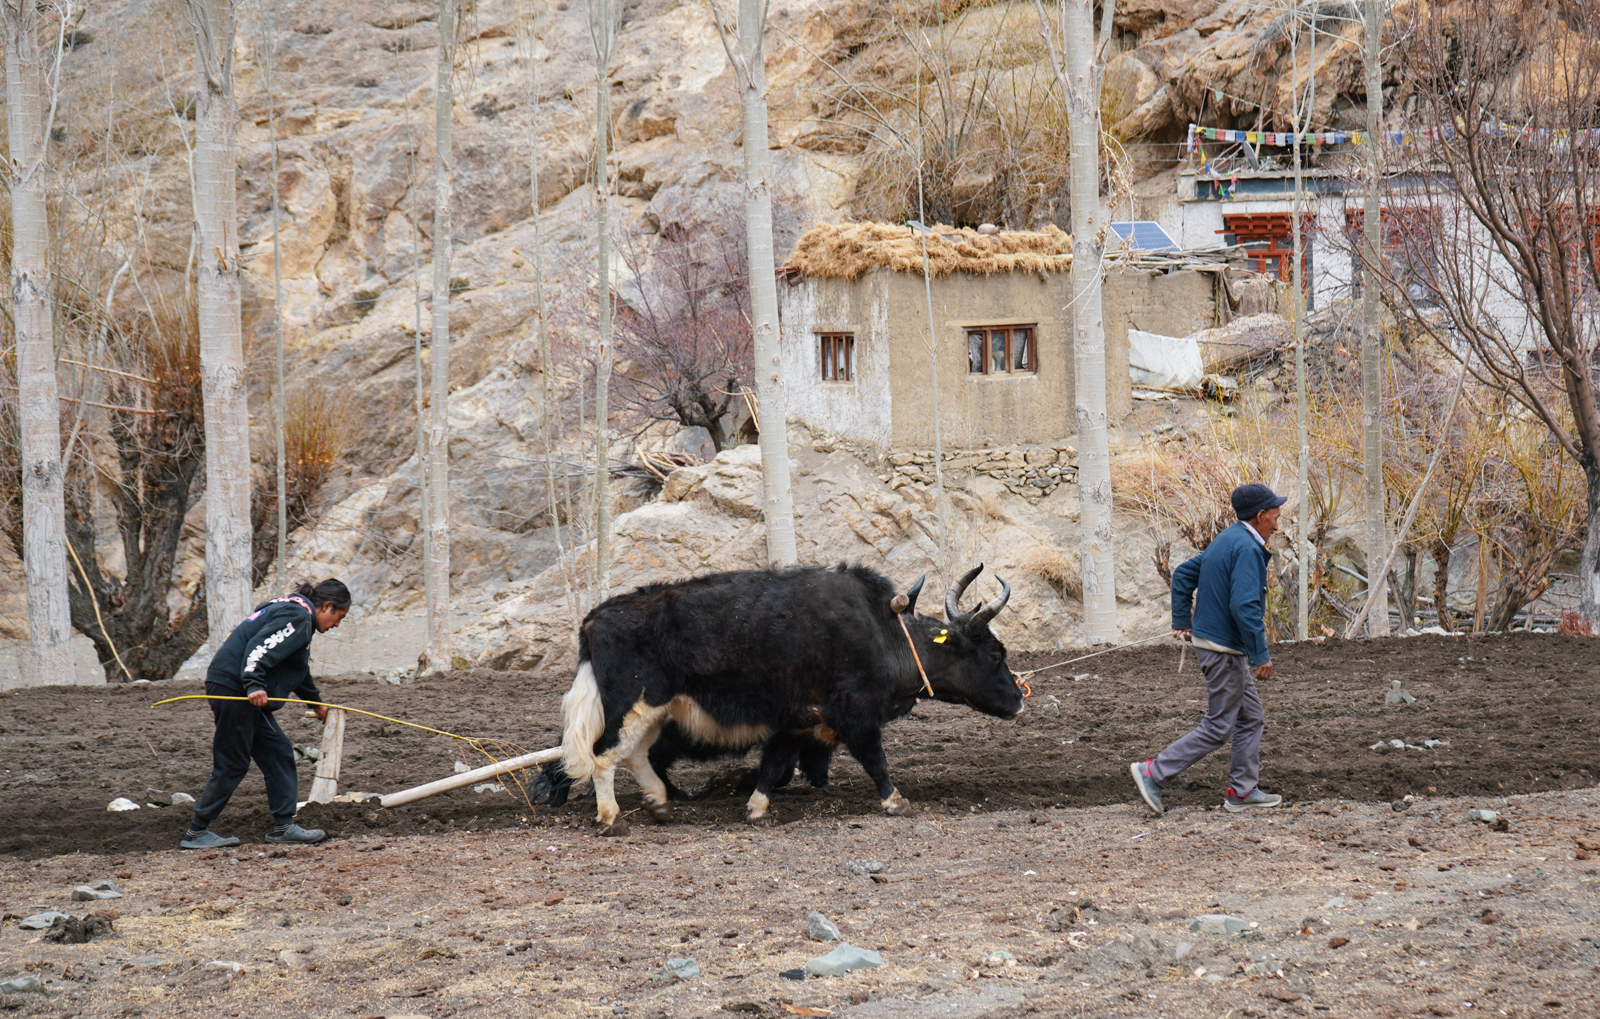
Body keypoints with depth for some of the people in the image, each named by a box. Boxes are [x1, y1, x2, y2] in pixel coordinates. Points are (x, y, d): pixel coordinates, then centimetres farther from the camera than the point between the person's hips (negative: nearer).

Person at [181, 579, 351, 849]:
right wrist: (254, 685, -34)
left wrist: (316, 701, 54)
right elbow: (260, 647, -24)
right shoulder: (297, 616, -9)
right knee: (232, 764, -5)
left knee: (278, 753, 10)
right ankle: (196, 832, 0)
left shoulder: (292, 611, 25)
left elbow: (298, 669, 42)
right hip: (232, 688, -11)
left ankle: (283, 826, 13)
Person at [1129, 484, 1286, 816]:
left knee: (1251, 719, 16)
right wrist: (1260, 655, -25)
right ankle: (1154, 773, -5)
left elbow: (1183, 575, 18)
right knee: (1218, 728, -5)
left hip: (1209, 638, 10)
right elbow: (1244, 605, -29)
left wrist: (1182, 621, 19)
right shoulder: (1247, 549, -20)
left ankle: (1243, 791, 18)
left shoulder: (1226, 541, 12)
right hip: (1224, 648, -10)